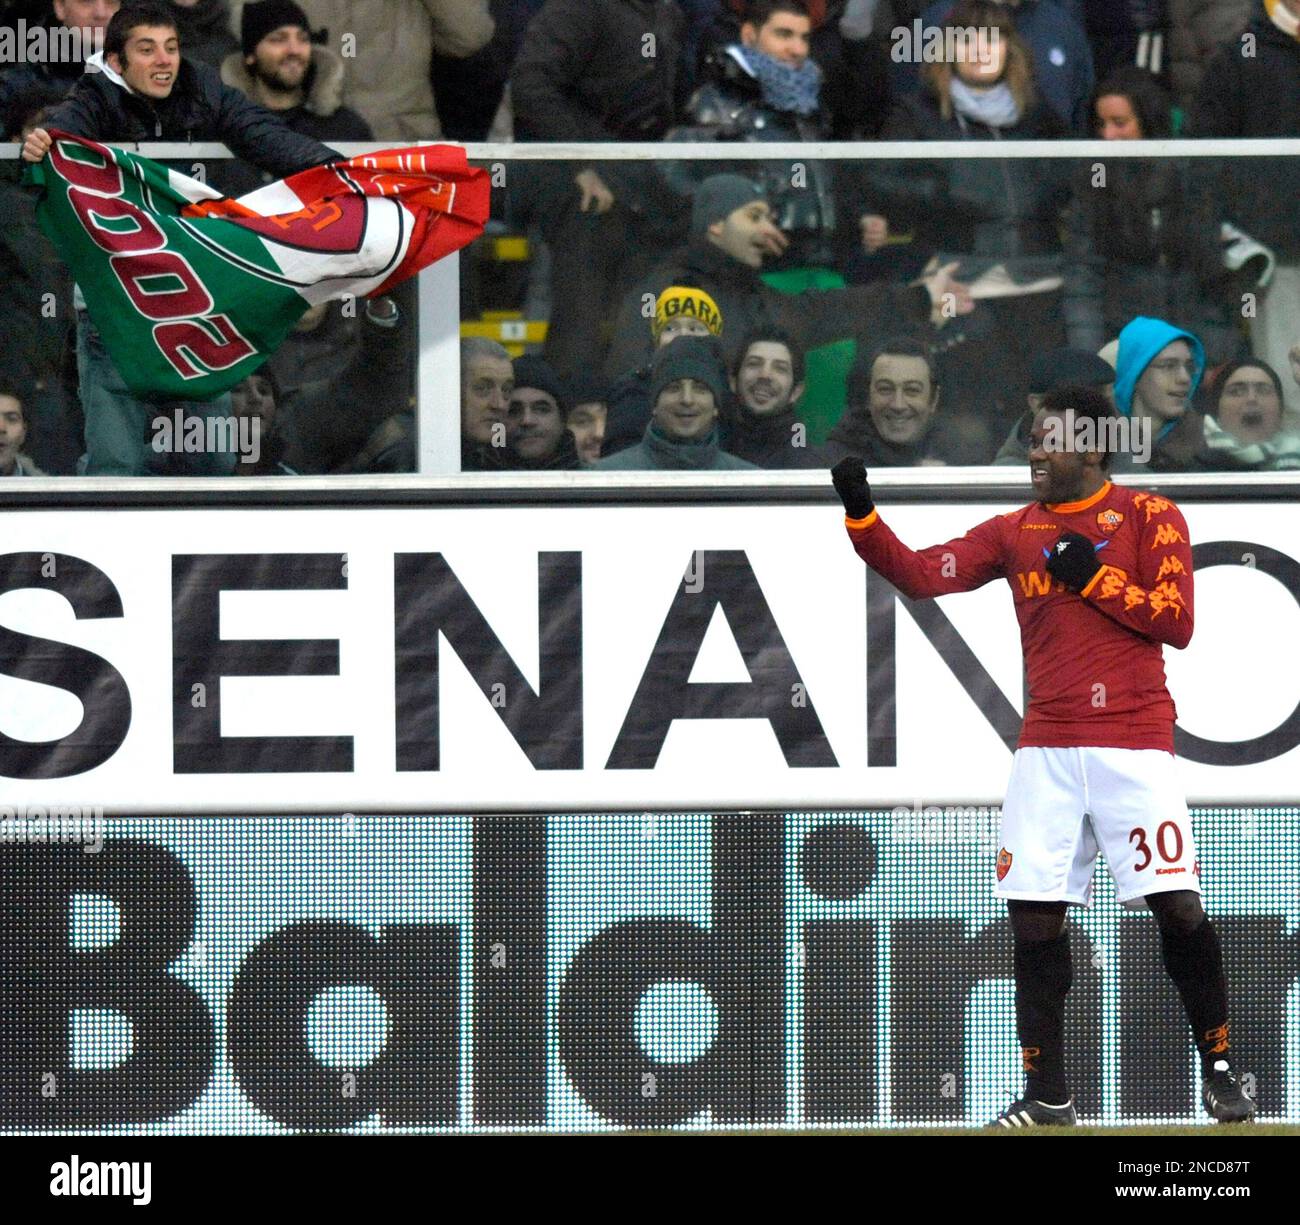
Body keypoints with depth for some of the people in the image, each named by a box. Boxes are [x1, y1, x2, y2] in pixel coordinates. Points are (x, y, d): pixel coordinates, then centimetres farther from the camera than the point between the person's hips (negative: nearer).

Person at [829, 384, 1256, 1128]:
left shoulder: (1150, 518, 3)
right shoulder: (1017, 532, 13)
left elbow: (1176, 624, -6)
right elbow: (919, 574, 4)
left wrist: (1095, 577, -11)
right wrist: (860, 512, -8)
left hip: (1136, 744, -4)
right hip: (1048, 751, 4)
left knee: (1179, 908, -9)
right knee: (1035, 914, -1)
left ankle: (1220, 1070, 7)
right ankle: (1048, 1095, 7)